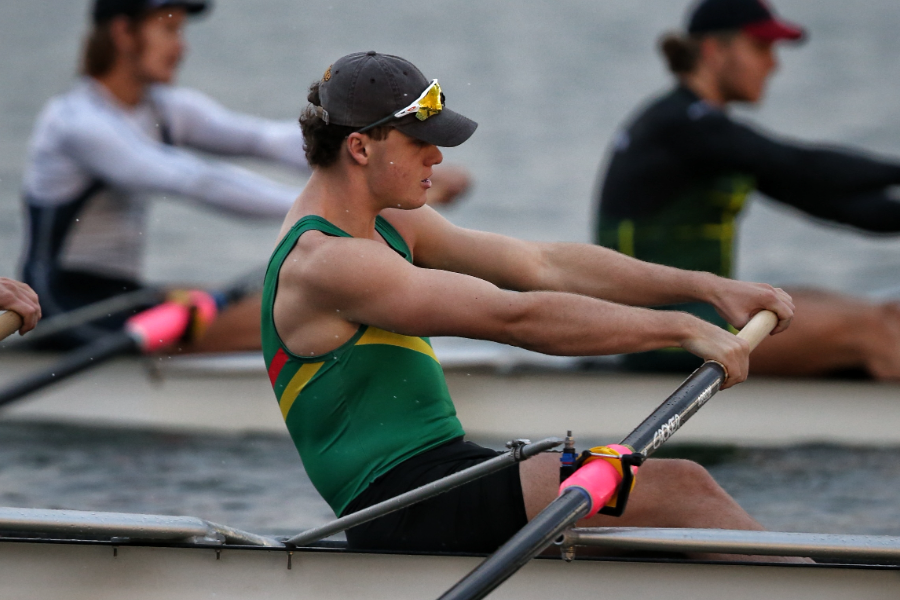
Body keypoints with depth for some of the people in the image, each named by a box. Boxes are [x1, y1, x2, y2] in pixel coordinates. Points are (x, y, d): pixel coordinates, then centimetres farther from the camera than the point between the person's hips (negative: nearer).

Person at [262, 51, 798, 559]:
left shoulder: (390, 225, 15)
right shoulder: (325, 262, -17)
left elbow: (544, 265, 11)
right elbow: (516, 317, -21)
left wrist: (709, 287, 4)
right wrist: (683, 329, -19)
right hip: (410, 505, -10)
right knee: (677, 488, -15)